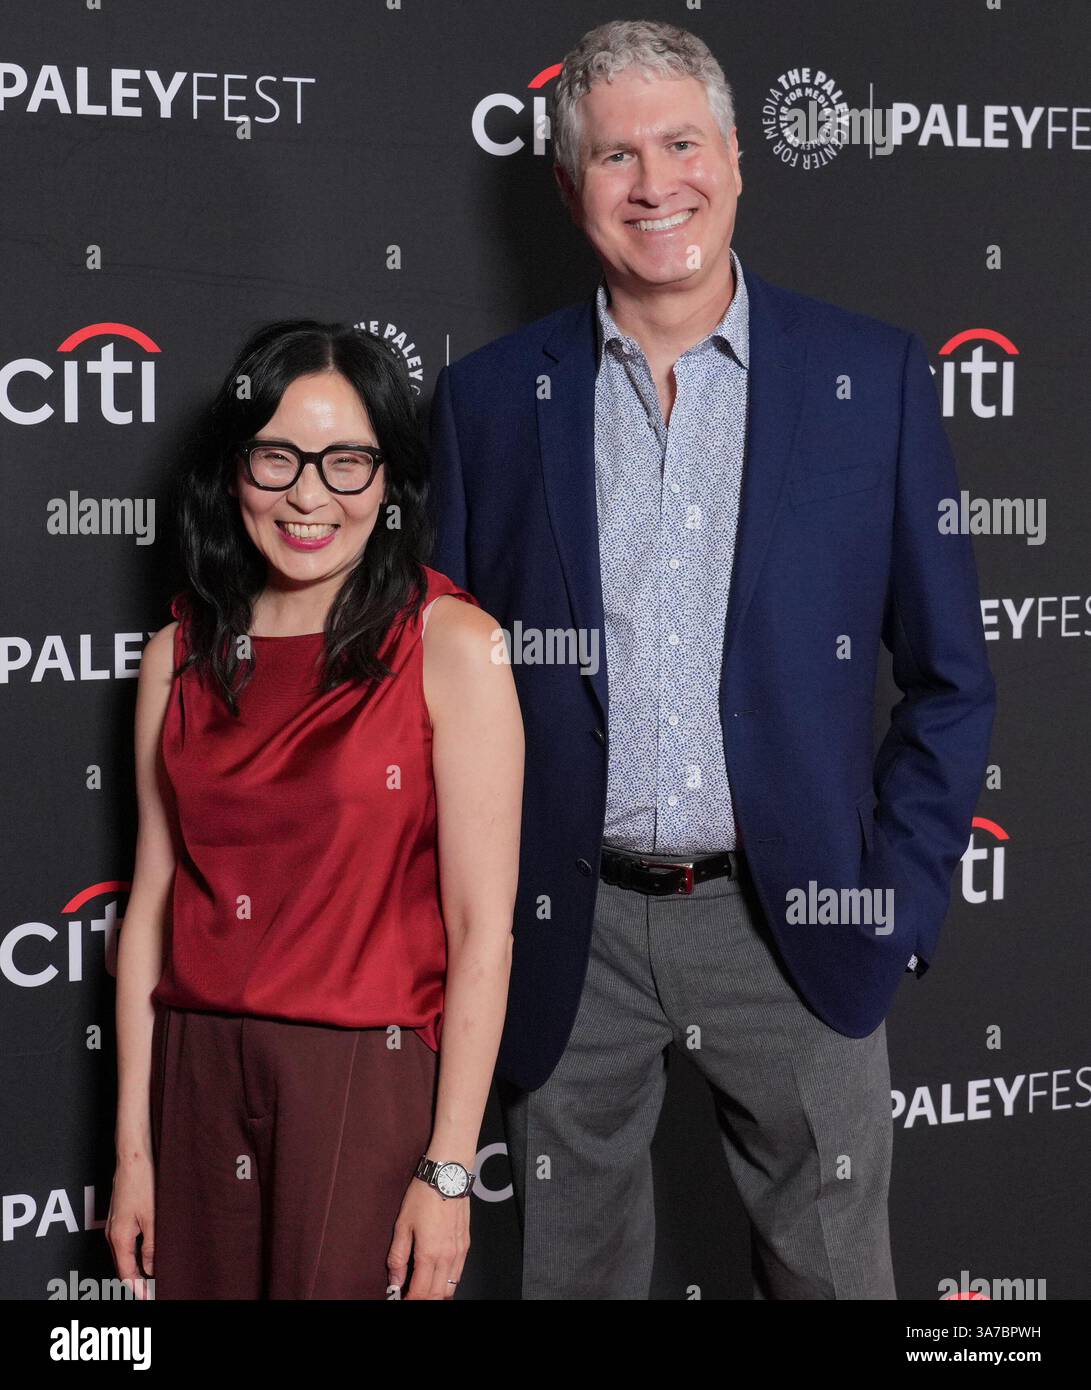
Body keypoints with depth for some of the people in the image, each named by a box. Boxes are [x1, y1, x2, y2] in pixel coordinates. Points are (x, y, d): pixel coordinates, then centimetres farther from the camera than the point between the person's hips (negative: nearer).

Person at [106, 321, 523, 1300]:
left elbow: (482, 927, -9)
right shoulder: (180, 657, 6)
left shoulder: (450, 647, -7)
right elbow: (153, 902, 7)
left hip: (373, 1084, -4)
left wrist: (450, 1170, -11)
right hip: (201, 1083, 4)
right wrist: (133, 1146, 6)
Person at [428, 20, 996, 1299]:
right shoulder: (489, 397, 1)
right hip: (566, 937, 1)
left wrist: (897, 900, -3)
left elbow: (949, 678, 3)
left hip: (793, 923, 0)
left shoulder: (873, 376, -1)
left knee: (833, 1266, 10)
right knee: (570, 1266, 13)